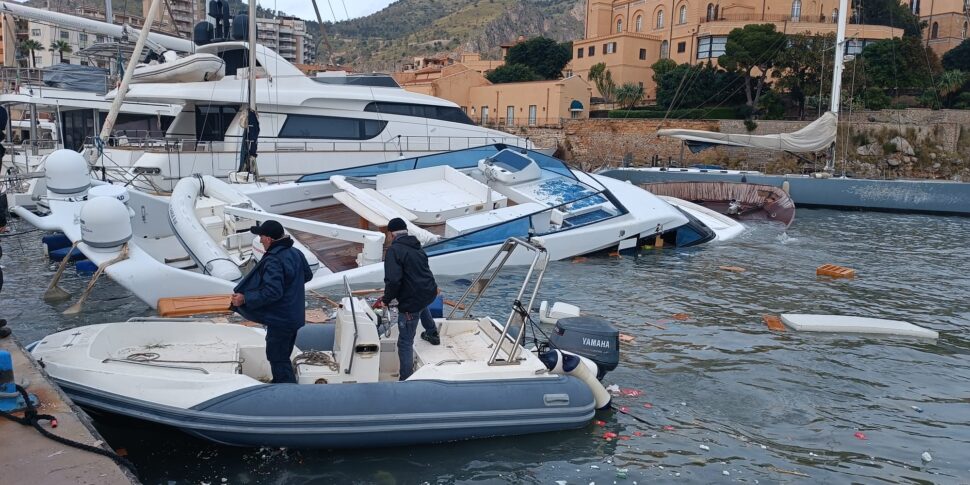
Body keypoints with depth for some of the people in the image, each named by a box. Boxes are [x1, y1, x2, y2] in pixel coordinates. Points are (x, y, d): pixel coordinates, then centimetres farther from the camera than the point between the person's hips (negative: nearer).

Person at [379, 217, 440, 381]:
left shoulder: (394, 250, -14)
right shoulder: (417, 247, 11)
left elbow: (393, 280, -25)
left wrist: (386, 299, -9)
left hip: (410, 302, -8)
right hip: (430, 293, 8)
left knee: (405, 343, 2)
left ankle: (406, 379, 6)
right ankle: (432, 334, 56)